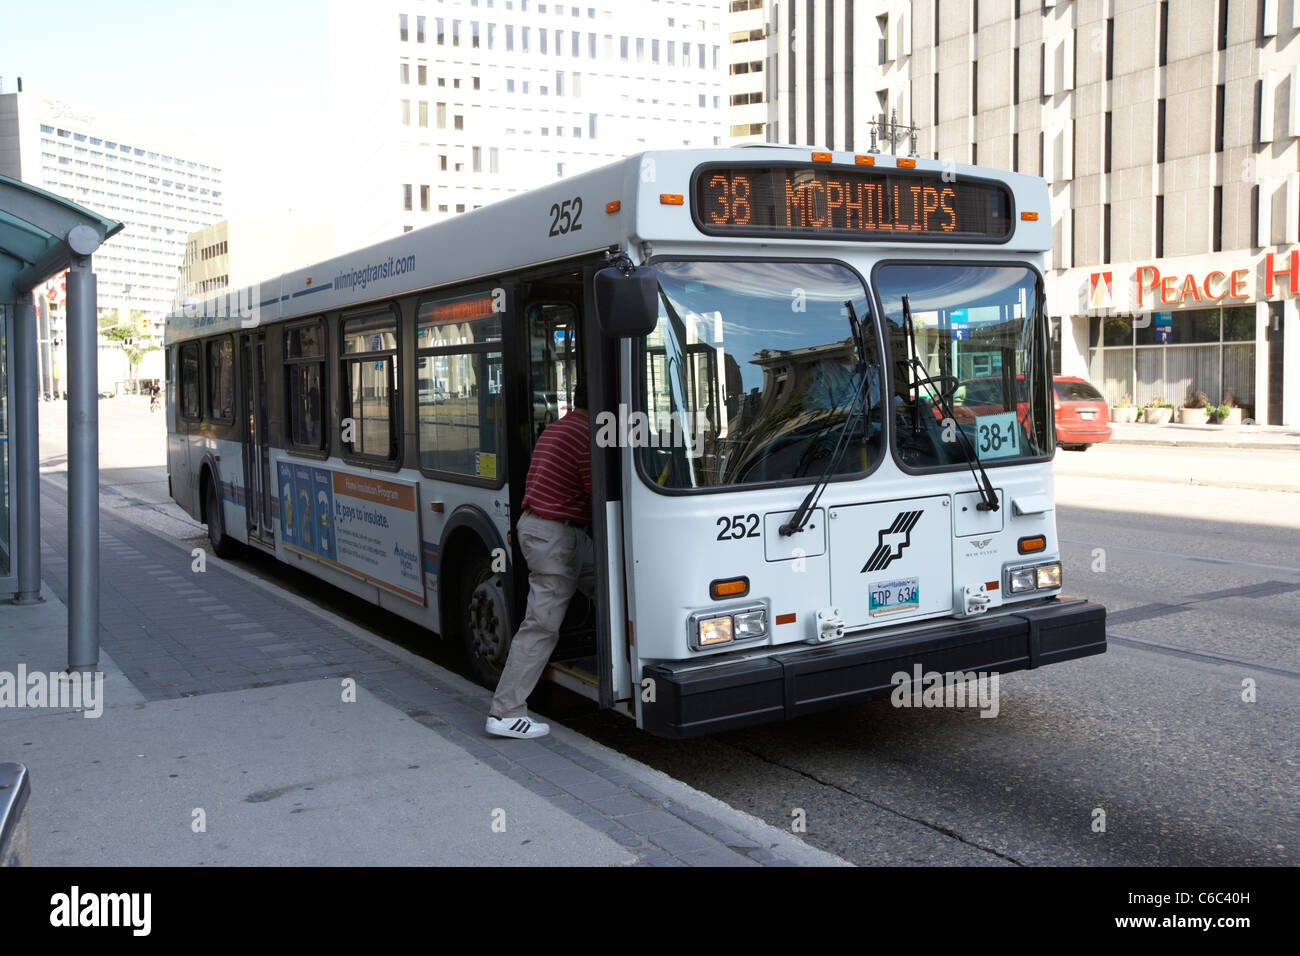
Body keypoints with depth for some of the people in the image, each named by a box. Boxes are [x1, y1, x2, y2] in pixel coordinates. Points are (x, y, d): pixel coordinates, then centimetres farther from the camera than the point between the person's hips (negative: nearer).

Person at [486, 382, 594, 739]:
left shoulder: (557, 428, 16)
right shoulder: (585, 435, -15)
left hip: (534, 522, 10)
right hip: (554, 536, -10)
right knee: (542, 625, -6)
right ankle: (505, 713, -2)